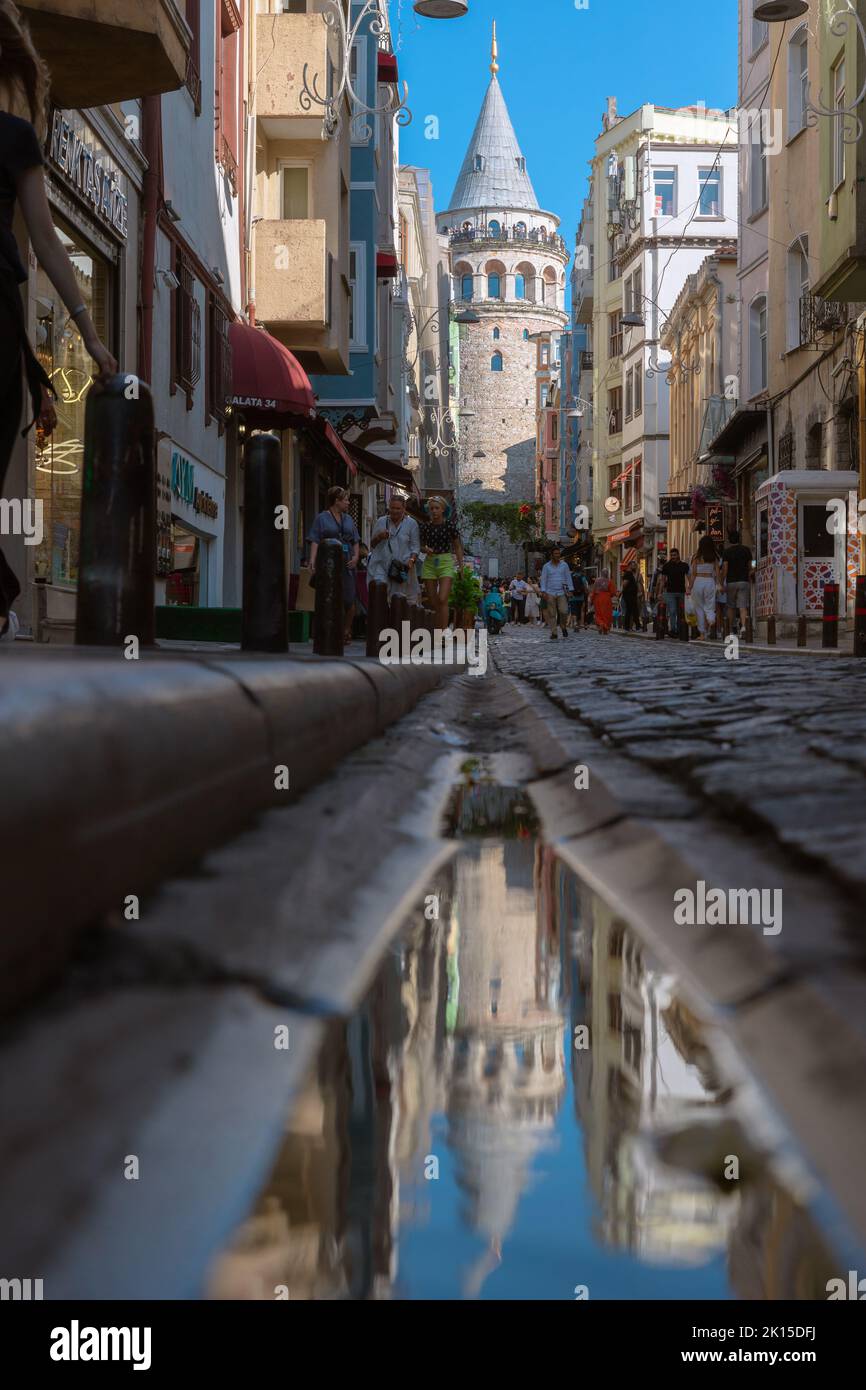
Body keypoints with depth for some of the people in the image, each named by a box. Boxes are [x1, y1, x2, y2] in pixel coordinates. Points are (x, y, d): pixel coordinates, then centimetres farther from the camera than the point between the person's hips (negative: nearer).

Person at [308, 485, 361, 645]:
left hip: (347, 565, 4)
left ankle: (346, 631, 16)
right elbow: (315, 541, -5)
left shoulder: (348, 520, 18)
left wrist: (356, 556, 0)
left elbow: (356, 541, 19)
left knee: (349, 600, -1)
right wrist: (312, 561, -17)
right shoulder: (322, 518, 3)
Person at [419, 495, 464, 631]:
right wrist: (425, 550, -8)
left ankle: (443, 634, -19)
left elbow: (458, 547, 5)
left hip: (446, 562, -3)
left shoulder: (450, 524, -2)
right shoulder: (424, 526, 4)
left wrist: (461, 566, 1)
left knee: (442, 599, -17)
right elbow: (421, 546, 15)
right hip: (429, 563, 3)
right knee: (432, 602, 4)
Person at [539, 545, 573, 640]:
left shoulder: (564, 565, 7)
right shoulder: (546, 566, 4)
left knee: (564, 611, -14)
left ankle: (563, 626, 13)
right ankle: (553, 633, 2)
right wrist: (544, 592, -8)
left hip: (562, 593, 0)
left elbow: (568, 578, 9)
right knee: (551, 614, -2)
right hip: (550, 593, 0)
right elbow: (543, 579, 3)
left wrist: (570, 590, 2)